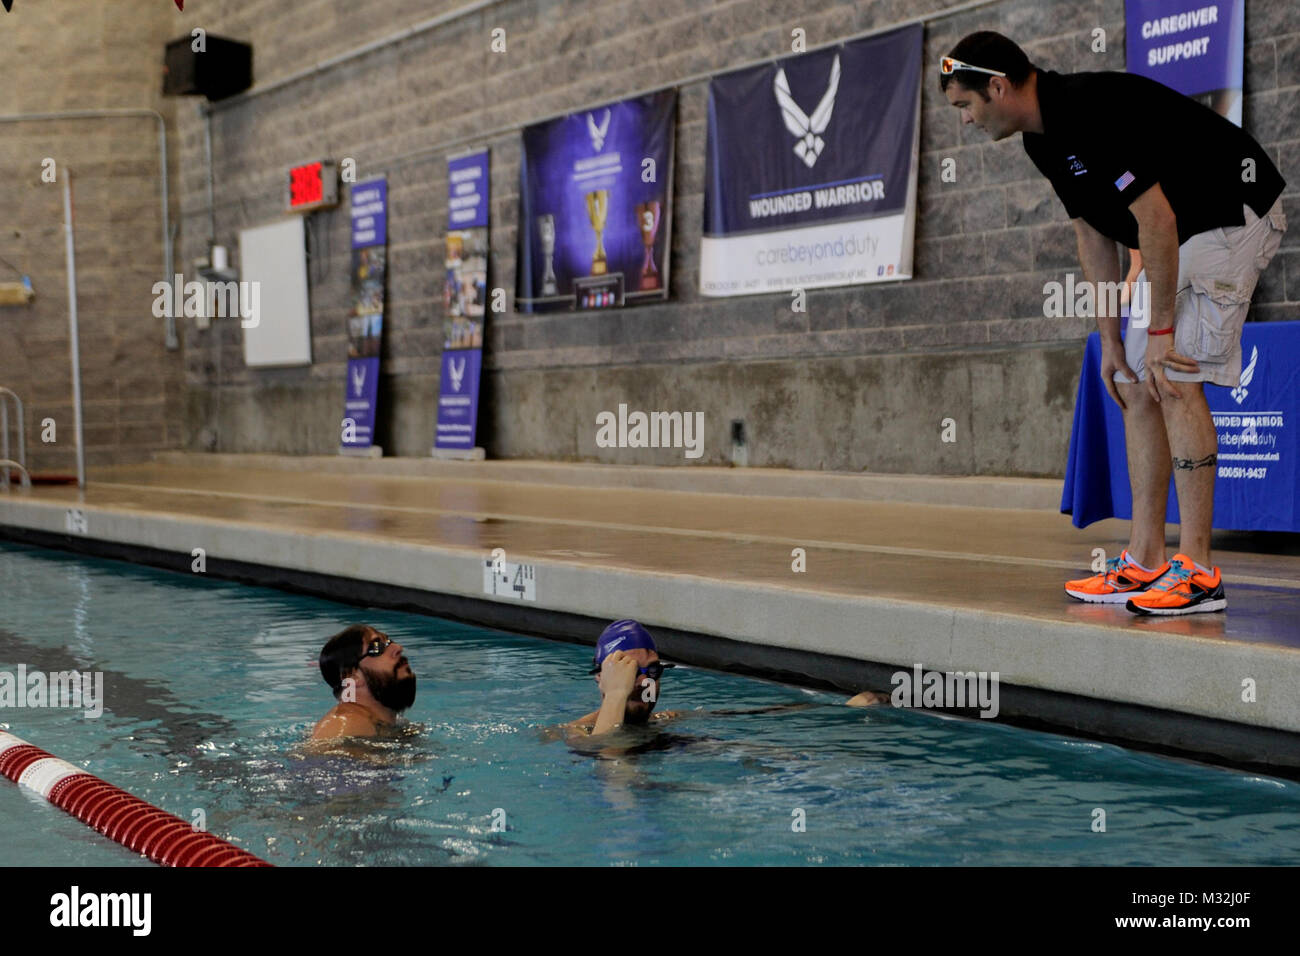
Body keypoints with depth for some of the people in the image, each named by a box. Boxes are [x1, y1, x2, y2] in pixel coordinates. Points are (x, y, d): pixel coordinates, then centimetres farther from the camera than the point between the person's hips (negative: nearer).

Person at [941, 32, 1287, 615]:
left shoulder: (1089, 112, -25)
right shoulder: (1043, 137, 6)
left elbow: (1155, 218, -26)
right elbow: (1092, 235, 11)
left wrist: (1160, 330, -21)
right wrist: (1110, 338, 9)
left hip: (1232, 213, -10)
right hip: (1183, 231, 10)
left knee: (1176, 380, -17)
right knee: (1136, 386, 6)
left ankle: (1198, 573, -14)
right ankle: (1144, 562, 9)